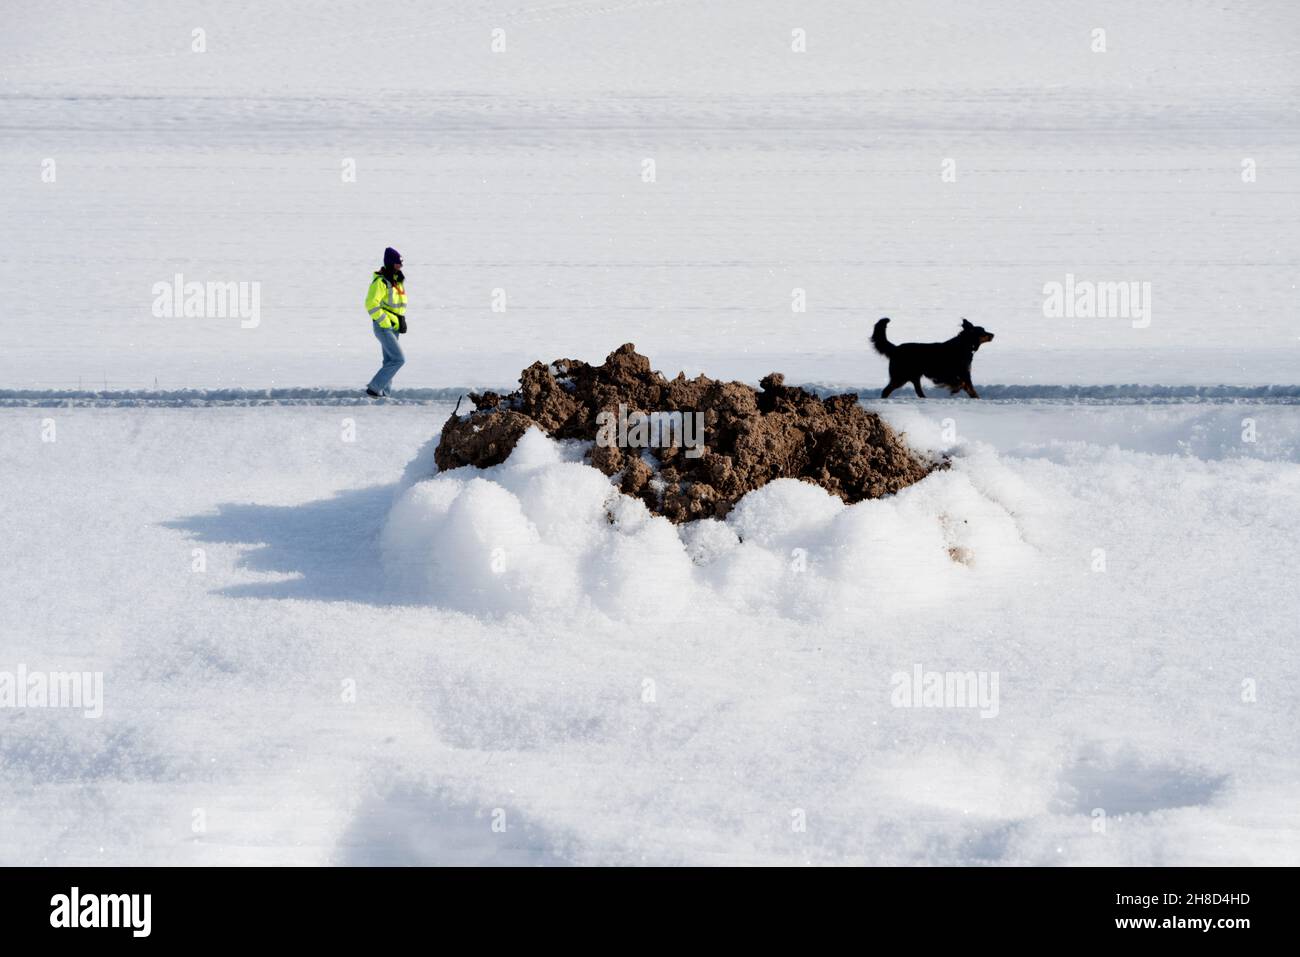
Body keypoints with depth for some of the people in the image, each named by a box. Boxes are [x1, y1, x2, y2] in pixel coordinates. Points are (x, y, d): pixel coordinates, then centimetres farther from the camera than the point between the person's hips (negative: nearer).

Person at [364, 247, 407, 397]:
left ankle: (383, 392, 17)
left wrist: (402, 321, 10)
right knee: (399, 359, -14)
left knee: (390, 361, 11)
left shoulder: (398, 280, 11)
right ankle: (374, 388, -9)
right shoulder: (380, 282, -17)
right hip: (383, 328, -9)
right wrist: (385, 323, -21)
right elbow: (371, 304, -23)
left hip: (394, 327, 9)